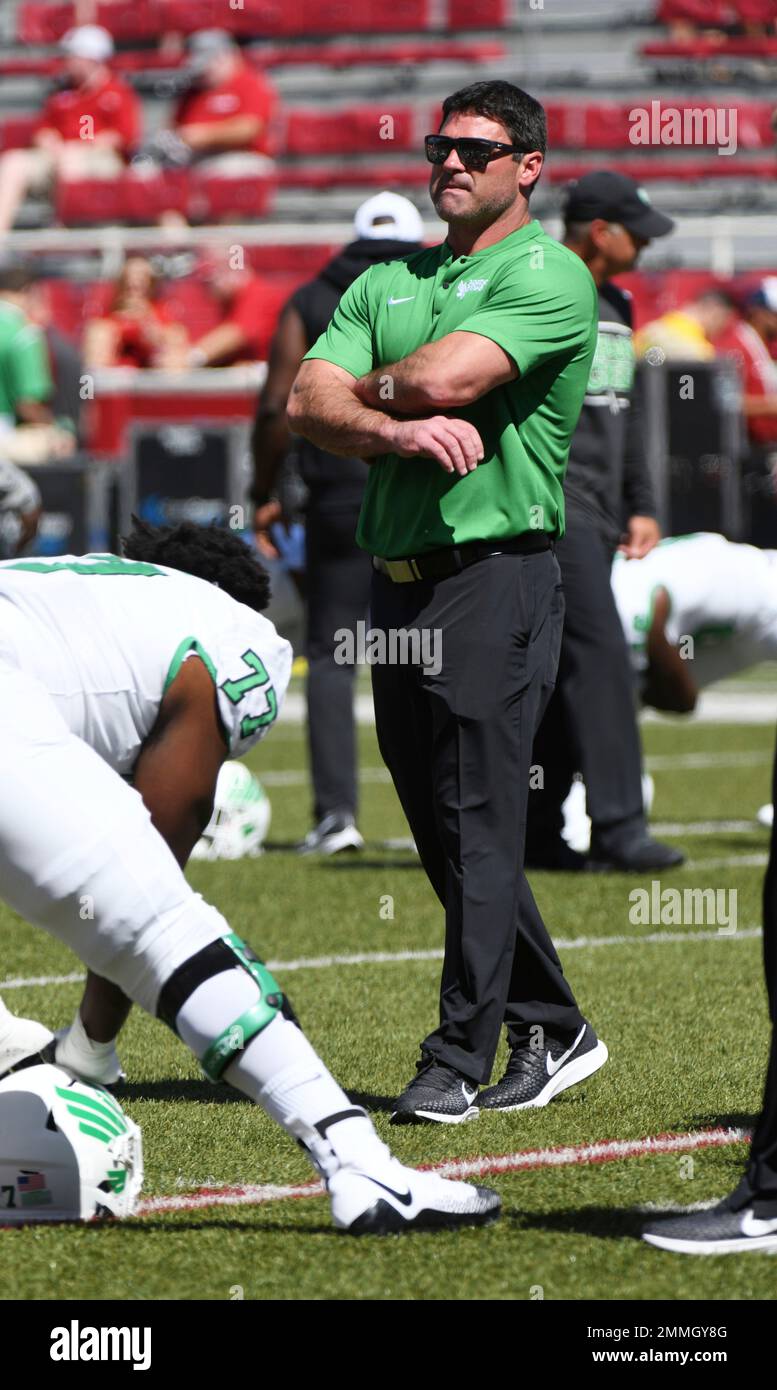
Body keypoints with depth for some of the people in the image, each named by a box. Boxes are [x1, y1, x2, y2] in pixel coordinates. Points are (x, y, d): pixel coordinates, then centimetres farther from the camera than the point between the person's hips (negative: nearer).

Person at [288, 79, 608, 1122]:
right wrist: (402, 429, -14)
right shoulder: (385, 283, 18)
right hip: (397, 580, 7)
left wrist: (364, 386, 2)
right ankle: (554, 1031, 22)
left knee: (479, 826, -9)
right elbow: (309, 406, 4)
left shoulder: (550, 275, -4)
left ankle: (460, 1059, -7)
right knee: (444, 833, 11)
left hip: (497, 572, -7)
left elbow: (445, 379, -18)